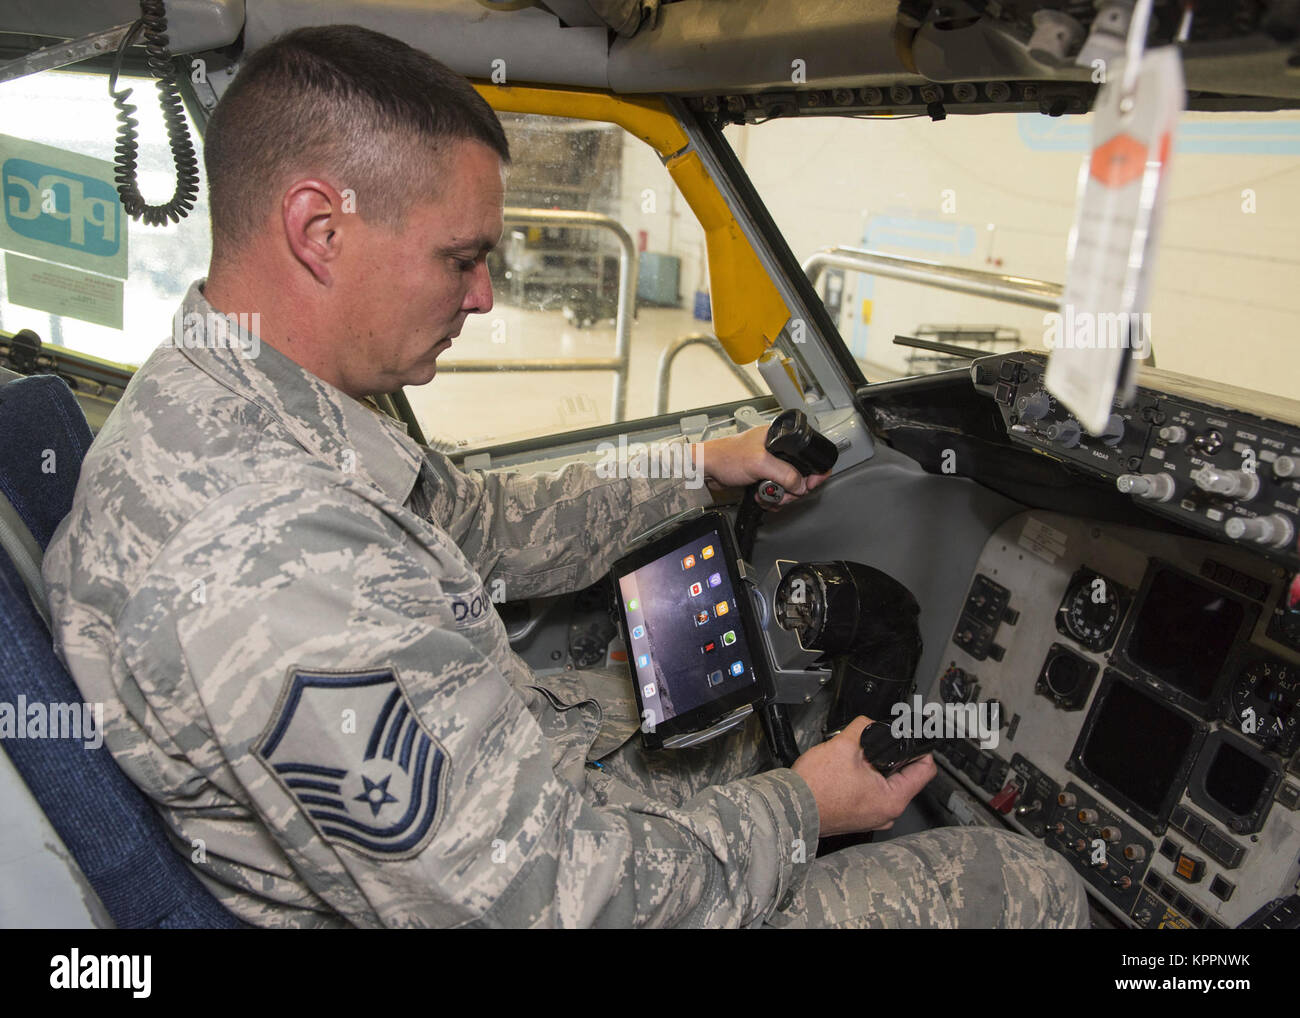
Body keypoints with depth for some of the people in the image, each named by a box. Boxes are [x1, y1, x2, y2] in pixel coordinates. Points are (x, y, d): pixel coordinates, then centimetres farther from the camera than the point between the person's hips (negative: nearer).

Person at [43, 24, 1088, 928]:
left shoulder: (205, 407, -2)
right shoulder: (273, 561, -37)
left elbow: (489, 524, 10)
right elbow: (559, 896, -30)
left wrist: (701, 468, 12)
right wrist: (802, 808, -13)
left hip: (520, 773, 9)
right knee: (1030, 885, -1)